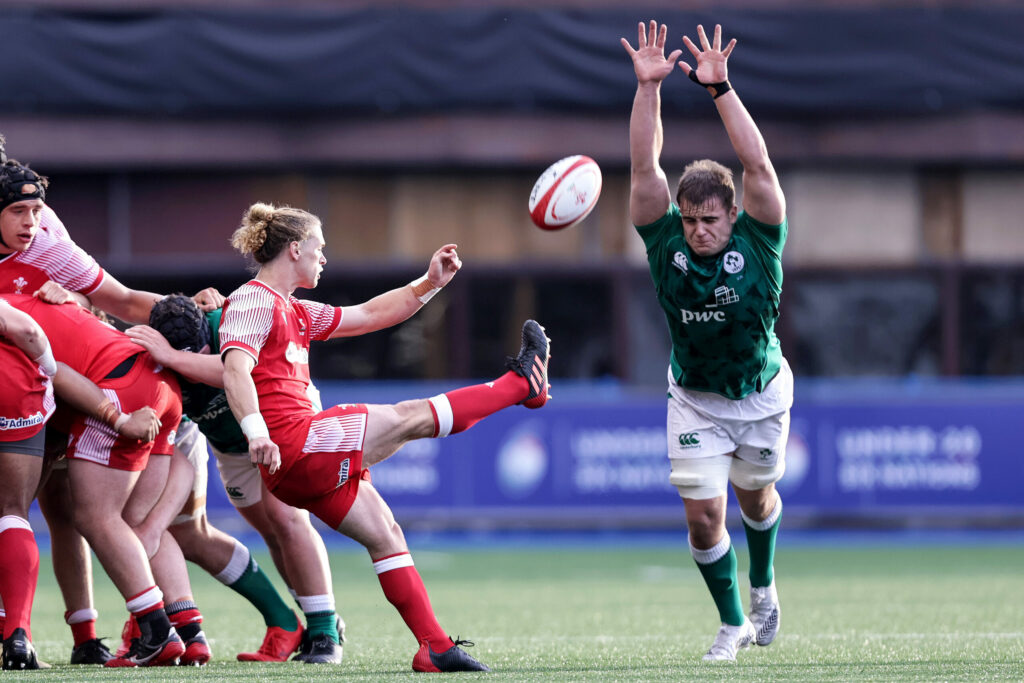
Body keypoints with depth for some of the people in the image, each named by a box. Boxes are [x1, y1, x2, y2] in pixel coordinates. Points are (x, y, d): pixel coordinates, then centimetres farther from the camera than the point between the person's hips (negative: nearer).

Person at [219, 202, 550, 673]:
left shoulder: (295, 312, 23)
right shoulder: (254, 301, -8)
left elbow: (369, 315, 29)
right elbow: (235, 371, -23)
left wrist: (430, 283, 22)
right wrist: (256, 431, -39)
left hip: (307, 465, 10)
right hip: (294, 445, -10)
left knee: (384, 534, 9)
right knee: (410, 417, -1)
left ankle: (435, 646, 10)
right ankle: (522, 383, 13)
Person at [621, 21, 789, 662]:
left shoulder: (756, 242, -21)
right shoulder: (667, 242, -17)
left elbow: (759, 166, -32)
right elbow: (645, 168, -25)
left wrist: (720, 87, -40)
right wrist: (648, 86, -35)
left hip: (761, 394, 0)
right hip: (695, 400, 0)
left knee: (756, 496, 18)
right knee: (703, 514, -7)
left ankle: (763, 586, 48)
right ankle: (733, 622, 13)